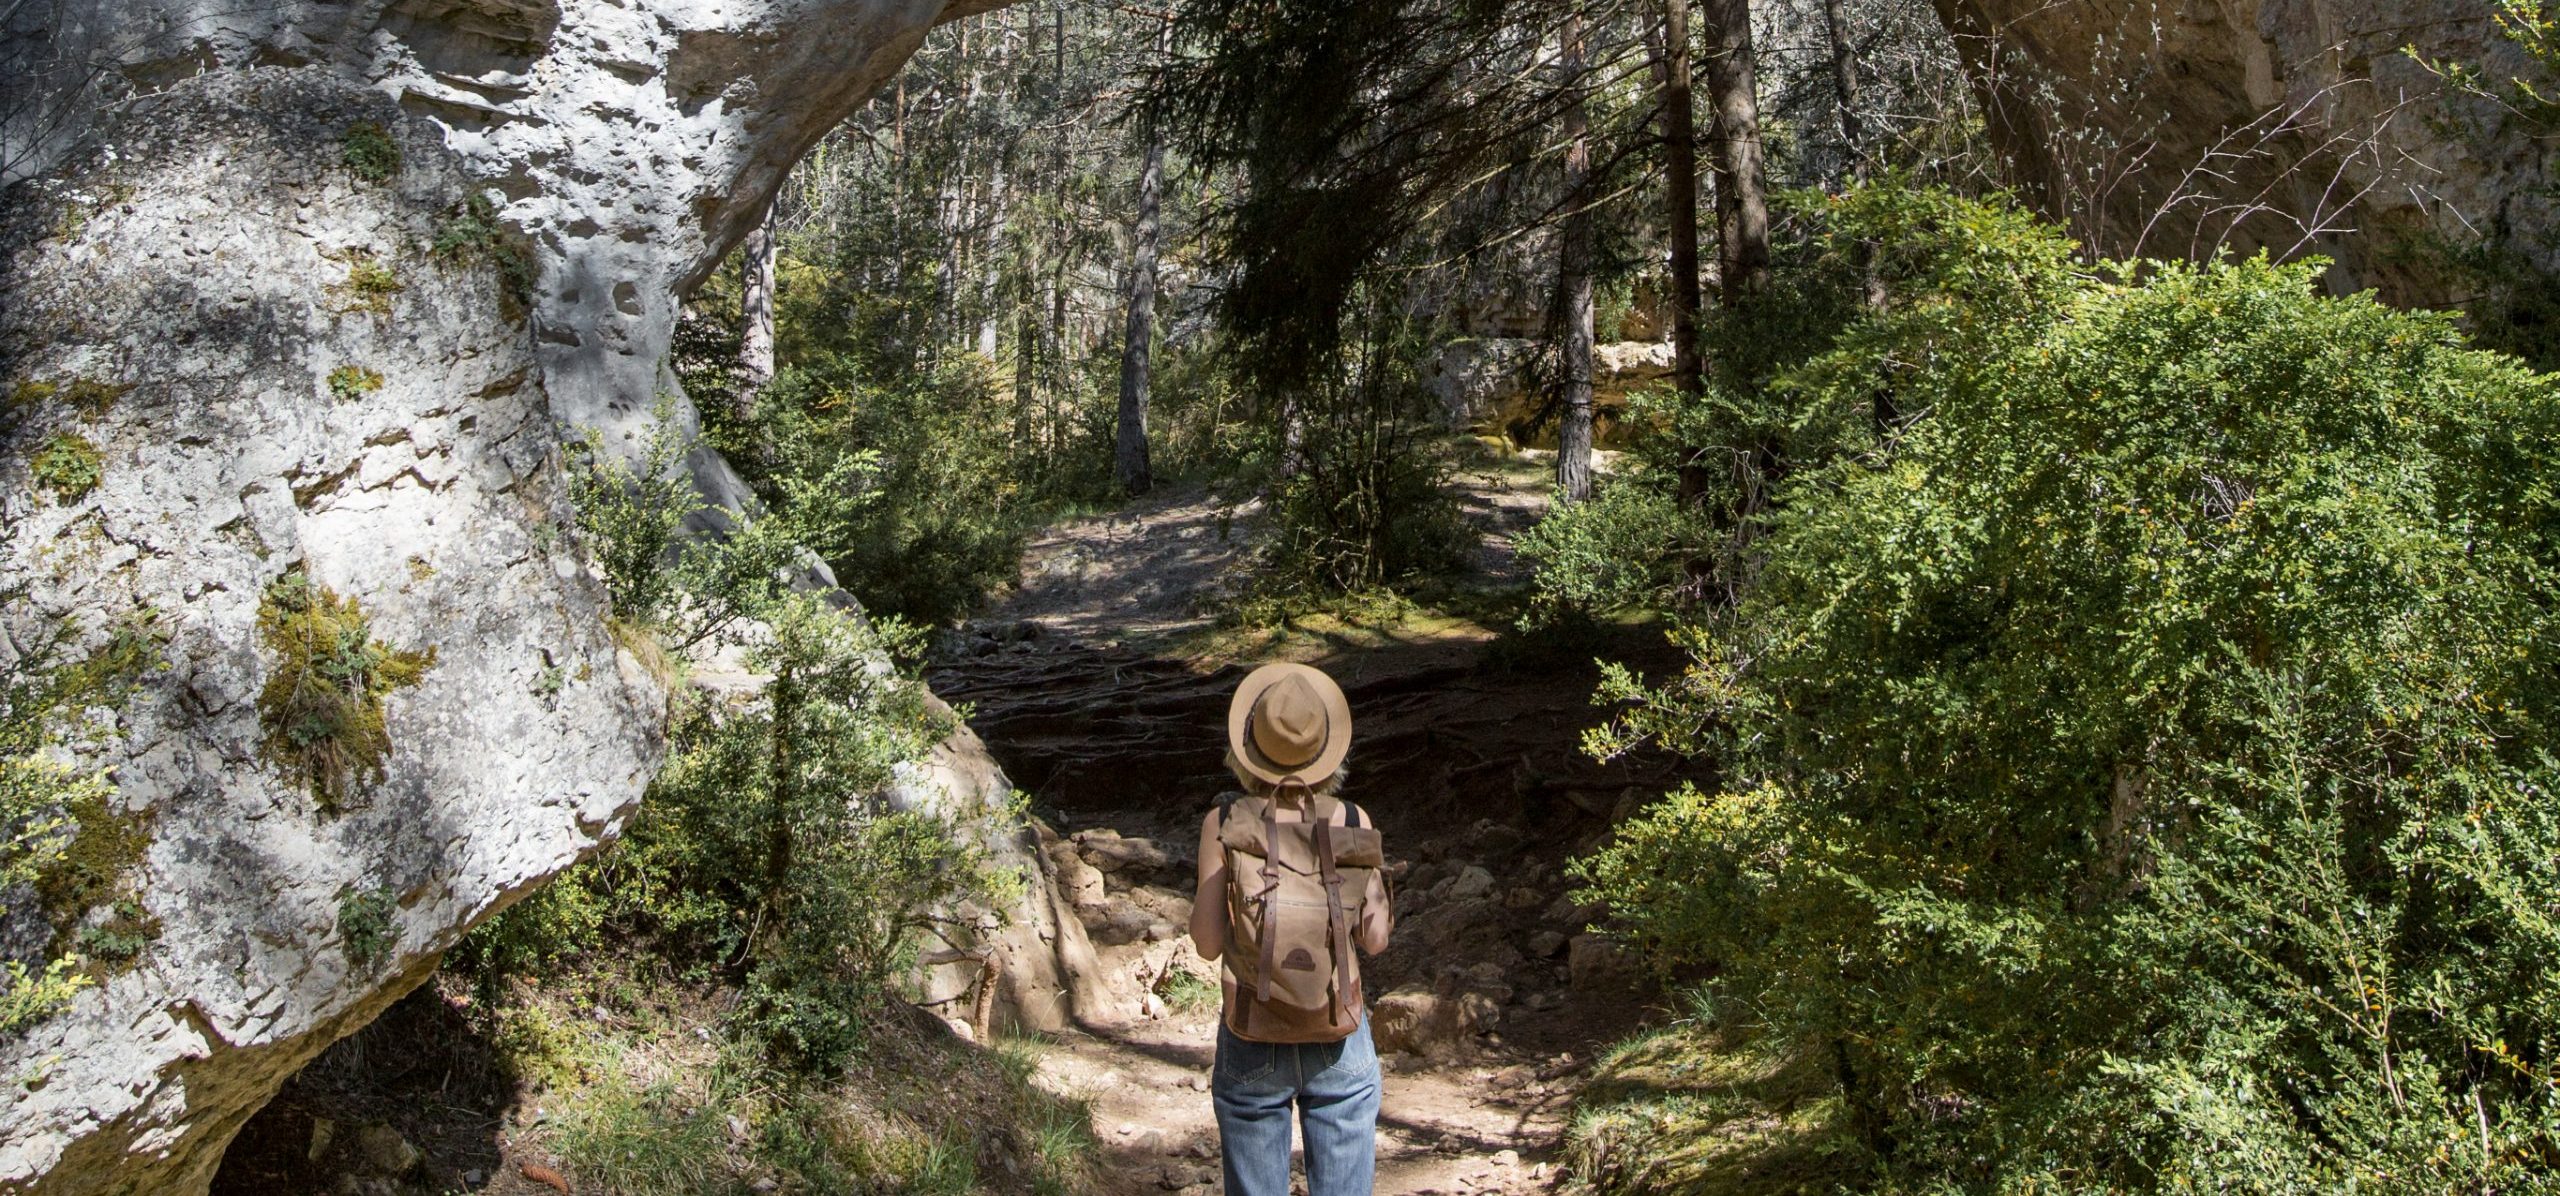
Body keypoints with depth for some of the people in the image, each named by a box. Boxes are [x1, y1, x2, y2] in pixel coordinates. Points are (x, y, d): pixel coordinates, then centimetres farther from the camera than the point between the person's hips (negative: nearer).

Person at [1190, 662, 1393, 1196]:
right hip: (1340, 1041, 1)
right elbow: (1375, 939, 0)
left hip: (1252, 1044, -1)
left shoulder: (1224, 824, -9)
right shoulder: (1353, 822, -5)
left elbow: (1208, 943, -6)